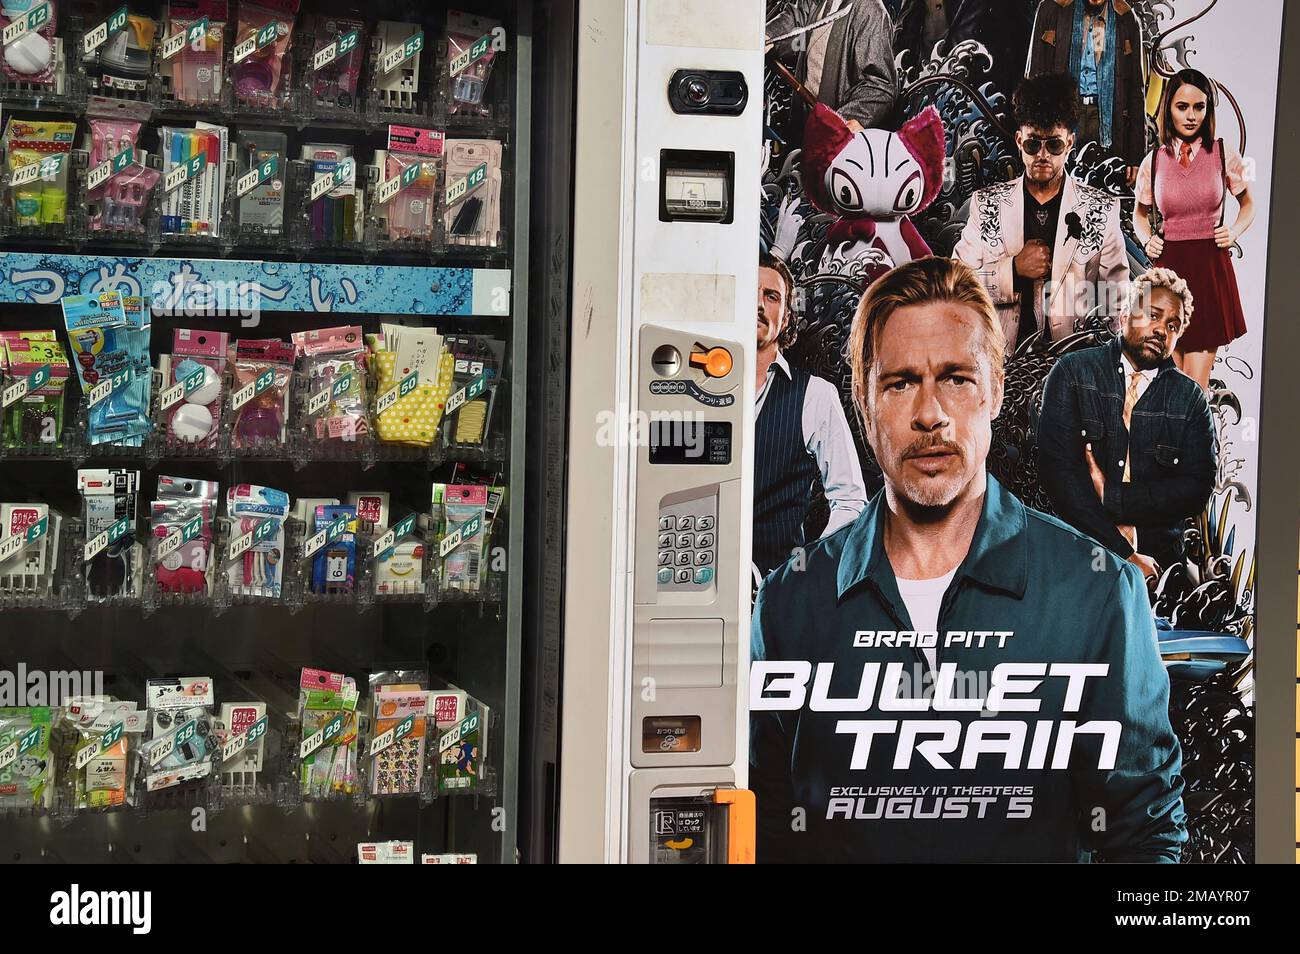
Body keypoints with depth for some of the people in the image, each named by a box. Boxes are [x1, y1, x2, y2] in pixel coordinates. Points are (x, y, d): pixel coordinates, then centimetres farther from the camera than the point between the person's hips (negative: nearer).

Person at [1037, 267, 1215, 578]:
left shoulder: (1190, 399, 12)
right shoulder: (1073, 372, 5)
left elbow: (1197, 488, 2)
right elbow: (1058, 470, -6)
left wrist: (1108, 495, -11)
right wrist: (1124, 555, -12)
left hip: (1157, 560, 2)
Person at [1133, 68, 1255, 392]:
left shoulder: (1224, 154, 1)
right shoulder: (1154, 161, 4)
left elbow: (1248, 204, 15)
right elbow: (1140, 213, 20)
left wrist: (1233, 233, -3)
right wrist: (1147, 240, 1)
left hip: (1211, 268, -1)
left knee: (1196, 387, -6)